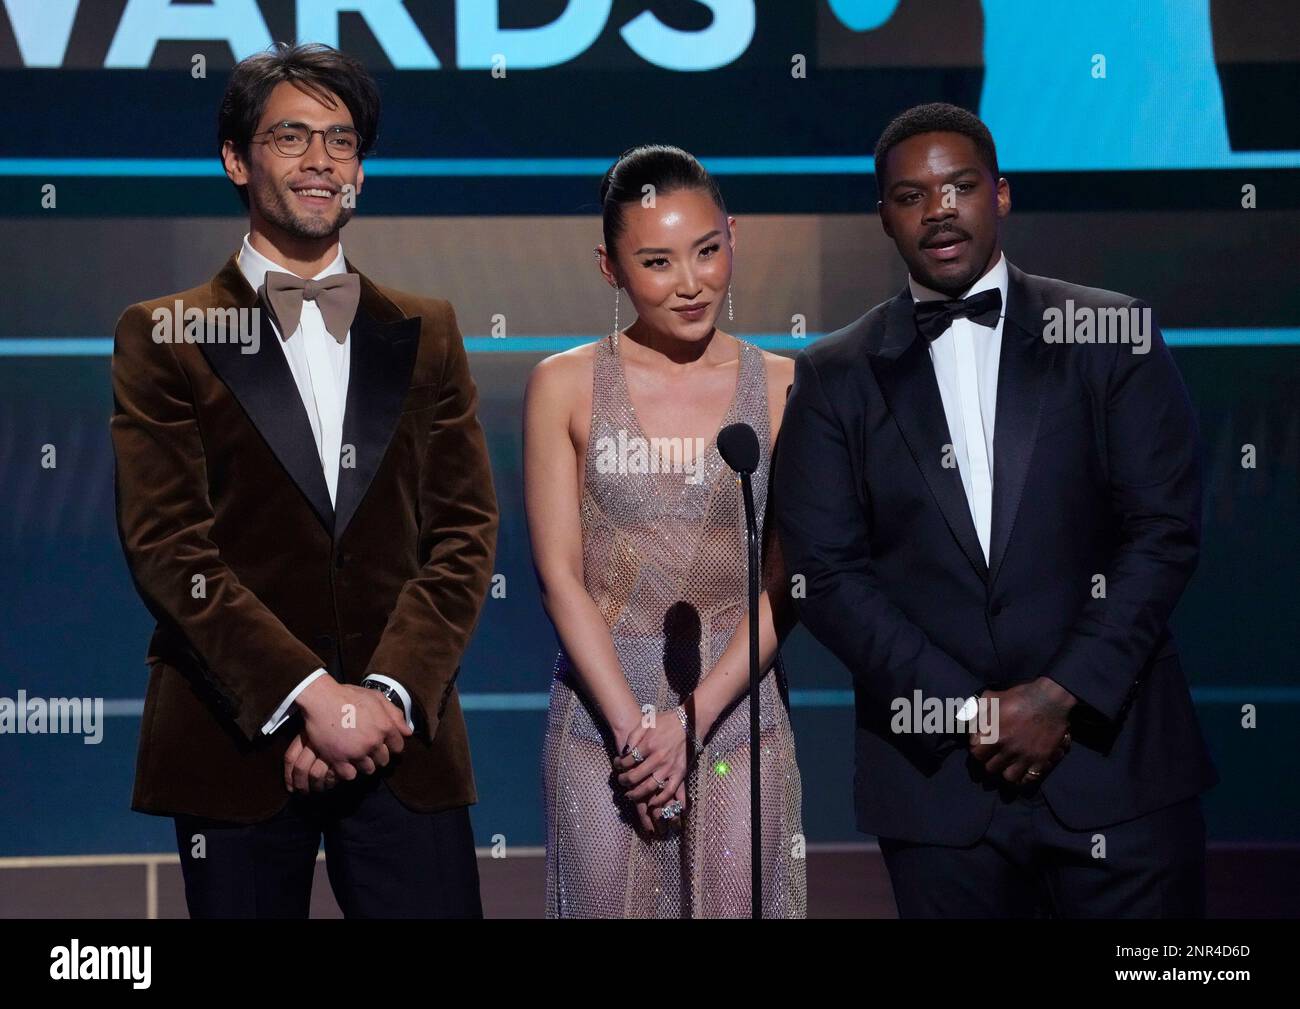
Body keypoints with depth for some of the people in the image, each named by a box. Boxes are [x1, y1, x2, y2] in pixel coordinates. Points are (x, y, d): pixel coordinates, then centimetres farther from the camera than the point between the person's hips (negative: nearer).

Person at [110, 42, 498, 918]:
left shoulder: (426, 332, 13)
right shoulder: (165, 336, 4)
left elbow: (465, 532, 5)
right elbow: (166, 545, -5)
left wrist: (386, 694, -9)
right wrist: (308, 694, -15)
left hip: (404, 741, 2)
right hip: (238, 741, -2)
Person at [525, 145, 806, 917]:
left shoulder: (783, 389, 0)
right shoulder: (566, 386, -1)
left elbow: (784, 585, -3)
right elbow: (560, 574, -4)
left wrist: (693, 718, -13)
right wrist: (633, 724, -12)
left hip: (737, 703, 0)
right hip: (602, 704, 0)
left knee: (738, 905, 3)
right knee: (611, 906, 4)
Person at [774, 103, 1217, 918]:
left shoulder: (1113, 336, 4)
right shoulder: (835, 378, 6)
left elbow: (1166, 529, -2)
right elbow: (827, 571, -1)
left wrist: (1063, 693, -11)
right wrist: (969, 707, -10)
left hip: (1119, 752, 0)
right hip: (938, 778, 1)